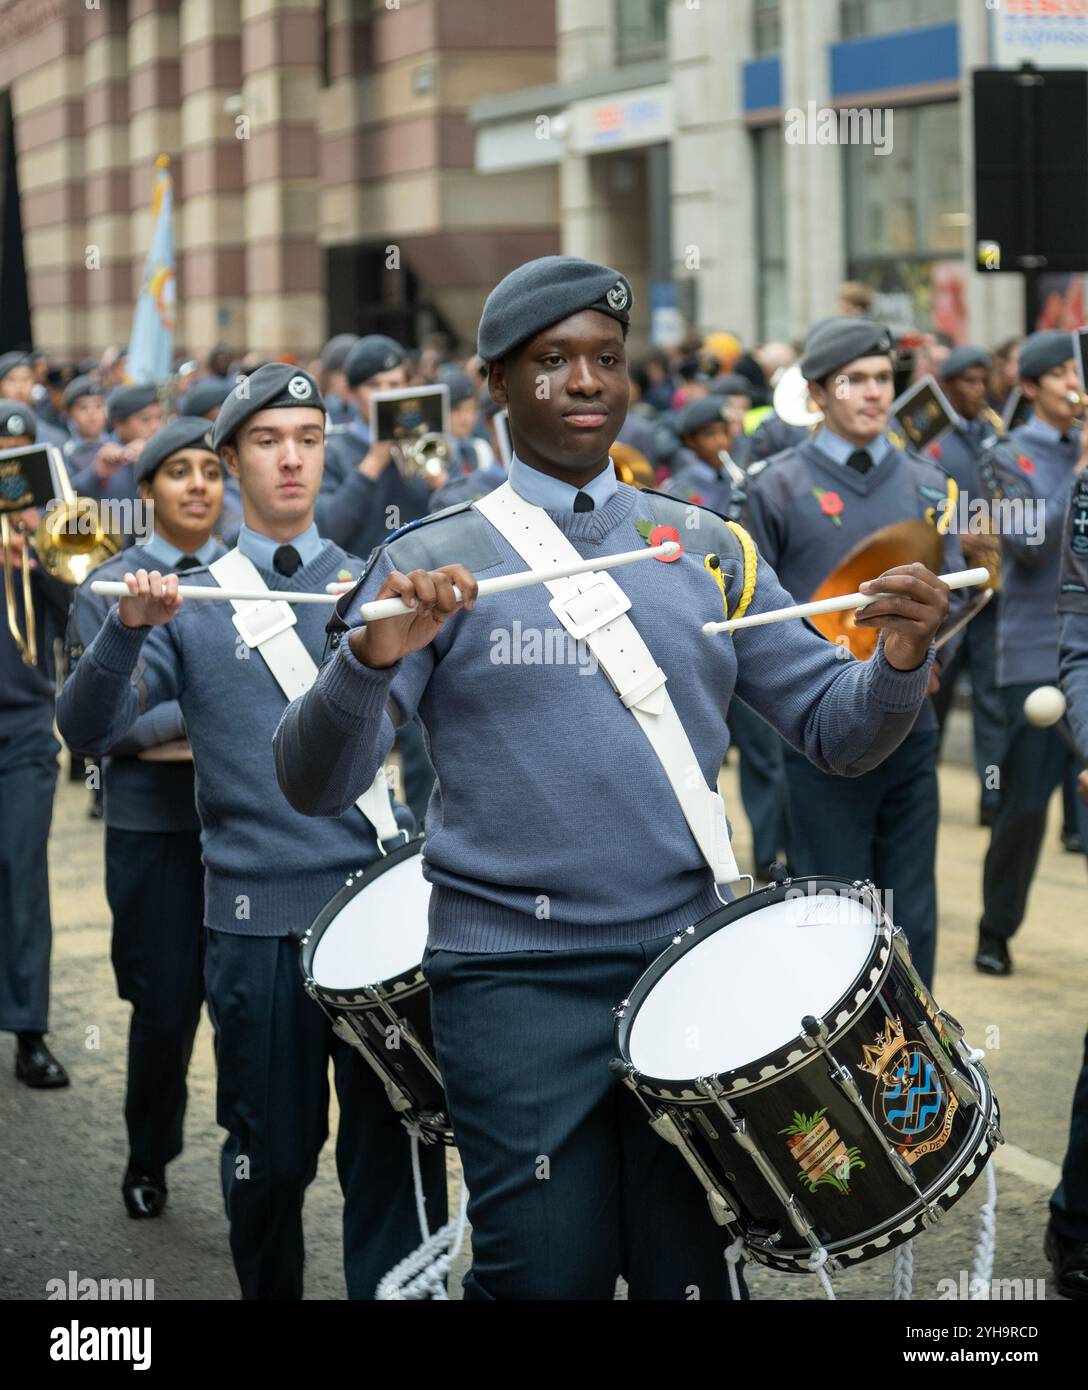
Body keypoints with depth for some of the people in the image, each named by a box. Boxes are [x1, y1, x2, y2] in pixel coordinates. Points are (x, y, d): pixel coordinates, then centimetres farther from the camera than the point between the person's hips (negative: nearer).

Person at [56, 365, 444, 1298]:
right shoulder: (191, 607, 6)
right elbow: (88, 730, -5)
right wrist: (127, 629, -22)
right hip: (257, 915, 0)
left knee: (393, 1151, -4)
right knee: (271, 1158, 9)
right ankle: (270, 1291, 29)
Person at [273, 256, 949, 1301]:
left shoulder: (706, 548, 10)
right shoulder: (433, 563, 0)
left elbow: (835, 728, 9)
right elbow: (316, 786, -7)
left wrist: (898, 663, -13)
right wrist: (373, 657, -27)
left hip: (690, 962, 3)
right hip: (516, 979, -3)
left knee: (688, 1268, 10)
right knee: (552, 1274, 0)